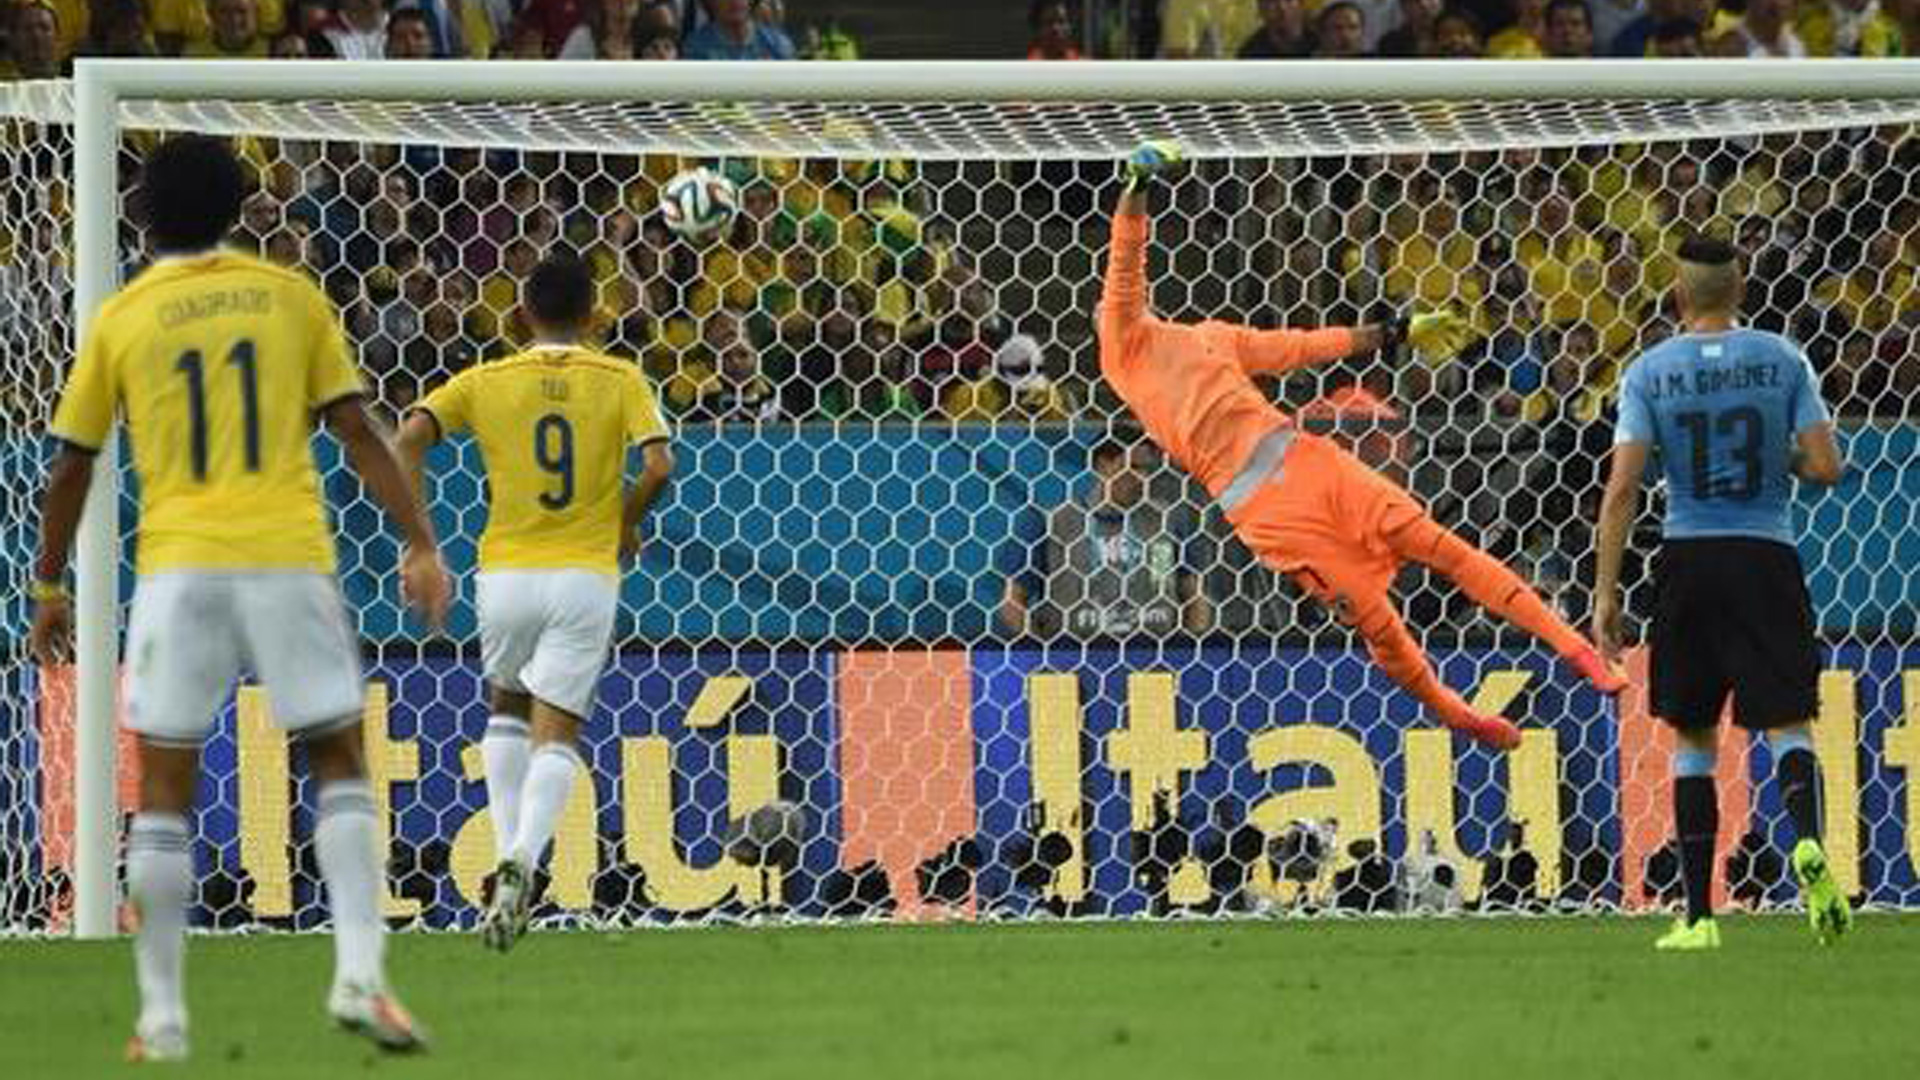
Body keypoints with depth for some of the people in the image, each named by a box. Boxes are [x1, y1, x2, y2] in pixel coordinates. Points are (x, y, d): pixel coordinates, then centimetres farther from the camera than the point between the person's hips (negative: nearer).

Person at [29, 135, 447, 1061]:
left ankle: (161, 1017, 4)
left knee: (164, 790, 6)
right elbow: (358, 434, 2)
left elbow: (71, 469, 8)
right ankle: (360, 974, -6)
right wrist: (419, 544, 2)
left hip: (178, 568, 0)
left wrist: (49, 587, 19)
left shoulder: (120, 319, 5)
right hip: (289, 558, 0)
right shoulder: (291, 298, 6)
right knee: (339, 764, 10)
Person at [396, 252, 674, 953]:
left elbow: (410, 440, -8)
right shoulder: (619, 381, 1)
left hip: (507, 572, 1)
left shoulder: (486, 382, 3)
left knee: (507, 708, 26)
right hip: (586, 576, -1)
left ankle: (509, 853, 14)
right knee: (556, 735, -1)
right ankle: (522, 861, -25)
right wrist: (627, 523, 7)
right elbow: (658, 464, -12)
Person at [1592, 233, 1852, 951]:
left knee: (1692, 738, 12)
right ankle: (1807, 840, -33)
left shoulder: (1649, 373, -1)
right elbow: (1826, 468, -4)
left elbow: (1623, 488, -7)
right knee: (1787, 723, -1)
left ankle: (1699, 914, 10)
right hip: (1766, 560, -1)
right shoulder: (1781, 360, -1)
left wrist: (1606, 592, -3)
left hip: (1687, 560, 1)